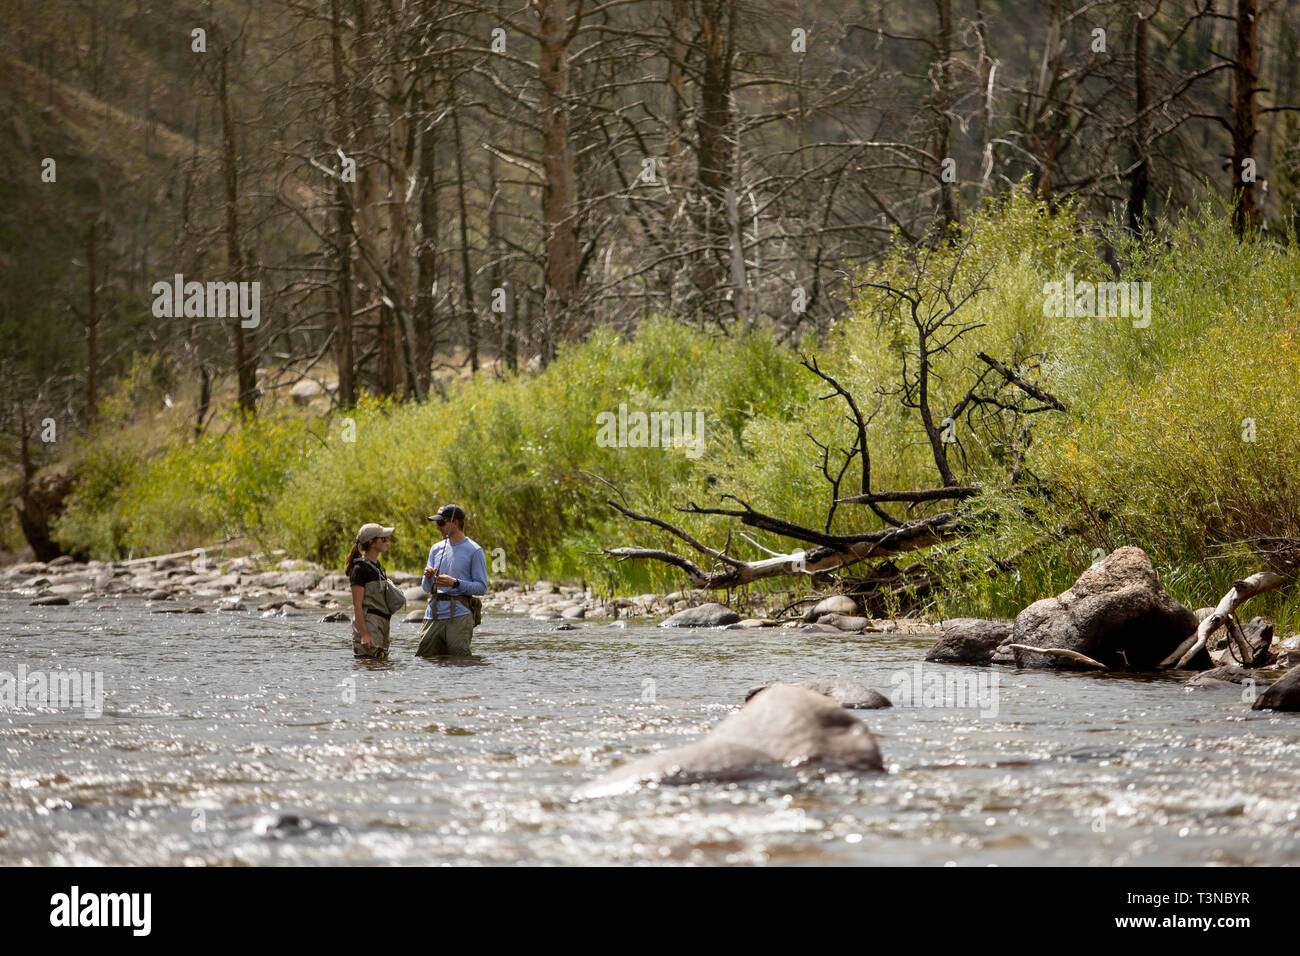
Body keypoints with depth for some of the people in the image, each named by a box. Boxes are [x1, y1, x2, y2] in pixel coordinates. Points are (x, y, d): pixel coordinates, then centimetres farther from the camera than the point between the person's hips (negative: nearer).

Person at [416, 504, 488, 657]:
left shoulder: (474, 551, -1)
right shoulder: (436, 549, 17)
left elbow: (482, 587, -4)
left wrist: (455, 583, -16)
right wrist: (428, 577, -5)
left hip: (459, 615, -5)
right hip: (433, 615, 5)